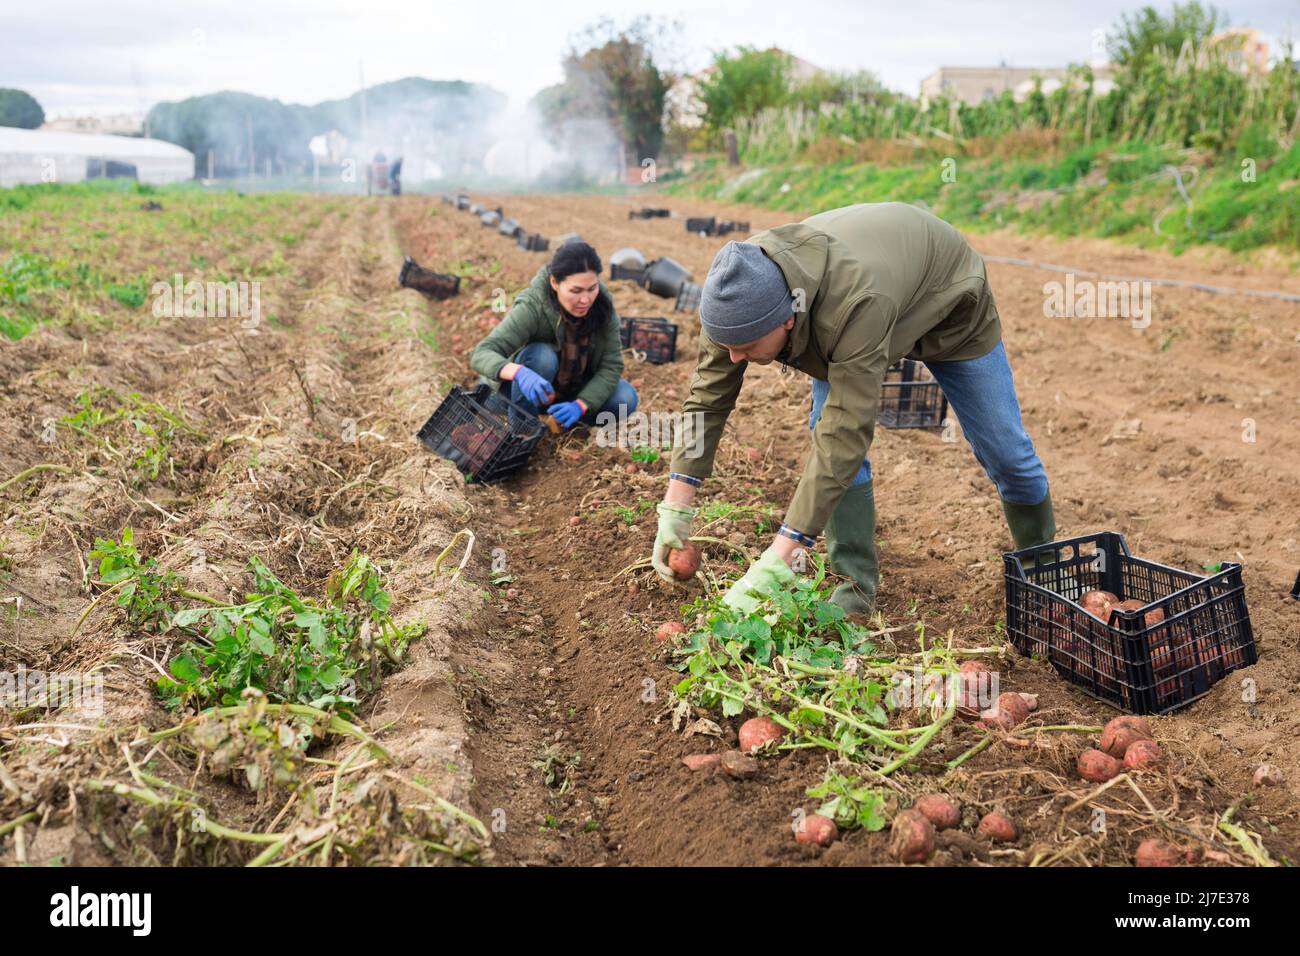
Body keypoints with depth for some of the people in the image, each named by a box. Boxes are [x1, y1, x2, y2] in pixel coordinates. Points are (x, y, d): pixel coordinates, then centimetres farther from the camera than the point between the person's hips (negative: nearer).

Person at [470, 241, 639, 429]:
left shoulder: (602, 304, -21)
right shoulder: (531, 307, -32)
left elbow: (612, 364, -19)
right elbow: (480, 354, -41)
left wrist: (580, 405, -34)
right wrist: (518, 372, -62)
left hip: (576, 386, 4)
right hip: (530, 386, -3)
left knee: (625, 400, -21)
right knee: (542, 355, -35)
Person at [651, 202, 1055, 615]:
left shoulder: (858, 305, -51)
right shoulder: (739, 293, -33)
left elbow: (845, 437, -51)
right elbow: (709, 395, -24)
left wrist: (778, 557, -52)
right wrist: (676, 506, -29)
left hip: (948, 302, -4)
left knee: (1002, 448, 4)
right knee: (829, 427, -14)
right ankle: (856, 583, -1)